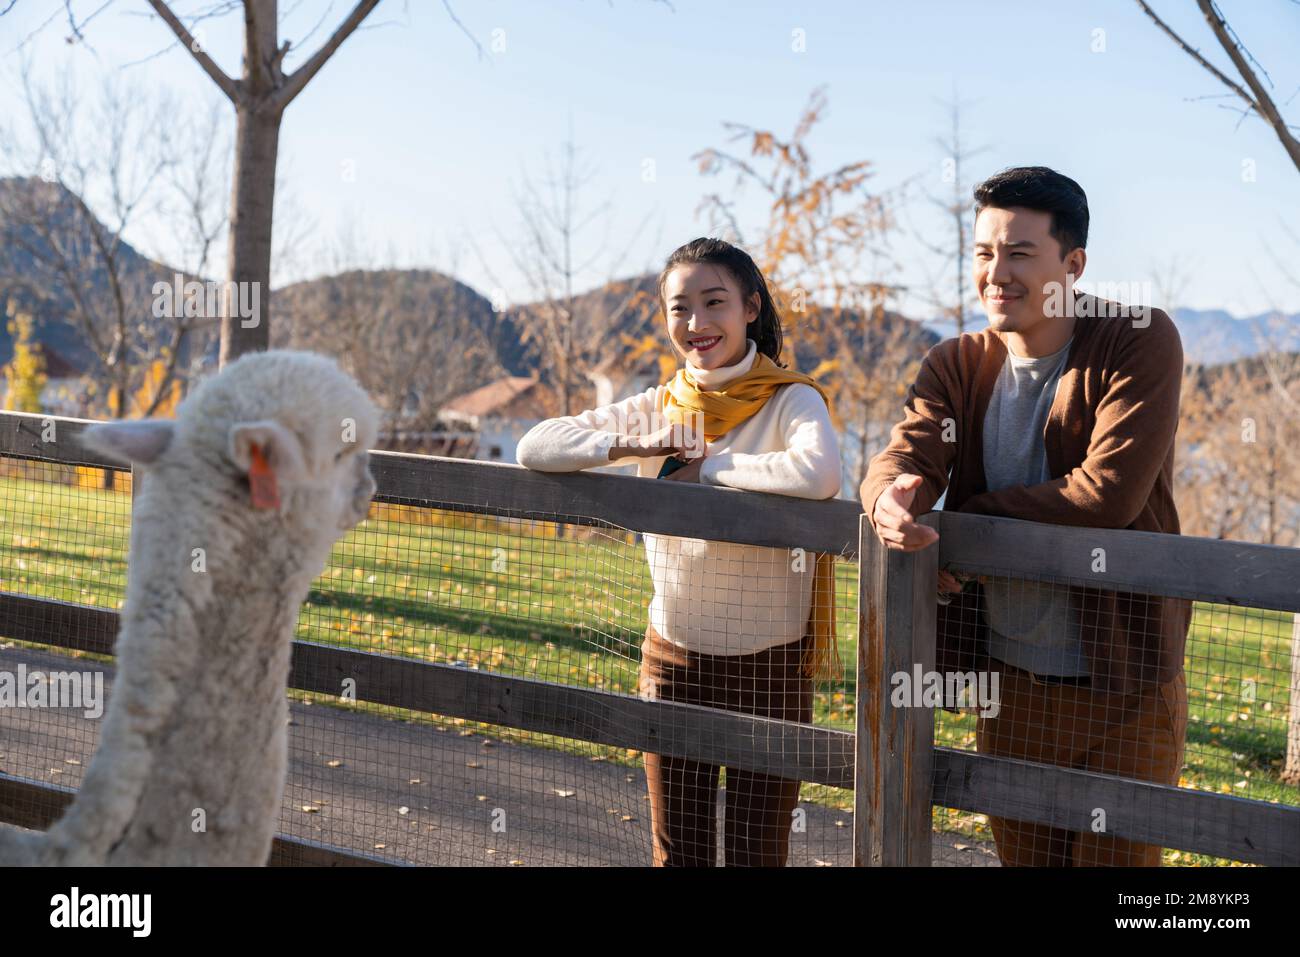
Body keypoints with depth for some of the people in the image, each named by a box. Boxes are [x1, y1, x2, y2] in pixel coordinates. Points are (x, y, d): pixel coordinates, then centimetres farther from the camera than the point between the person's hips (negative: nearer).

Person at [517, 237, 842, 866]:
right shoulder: (658, 408, 4)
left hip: (769, 660, -4)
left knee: (756, 853, 5)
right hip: (674, 654, 4)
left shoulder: (791, 401, -9)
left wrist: (706, 469, -21)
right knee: (676, 852, 13)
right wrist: (629, 446, -15)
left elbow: (818, 472, -33)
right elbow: (535, 447, -1)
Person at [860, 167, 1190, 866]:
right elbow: (902, 456, -12)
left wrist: (964, 516, -16)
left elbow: (1108, 492, -23)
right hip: (1008, 680, 5)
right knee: (1021, 855, 16)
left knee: (1117, 858, 7)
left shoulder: (1142, 342, -12)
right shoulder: (956, 365, 3)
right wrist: (890, 500, -37)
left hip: (1126, 685, -4)